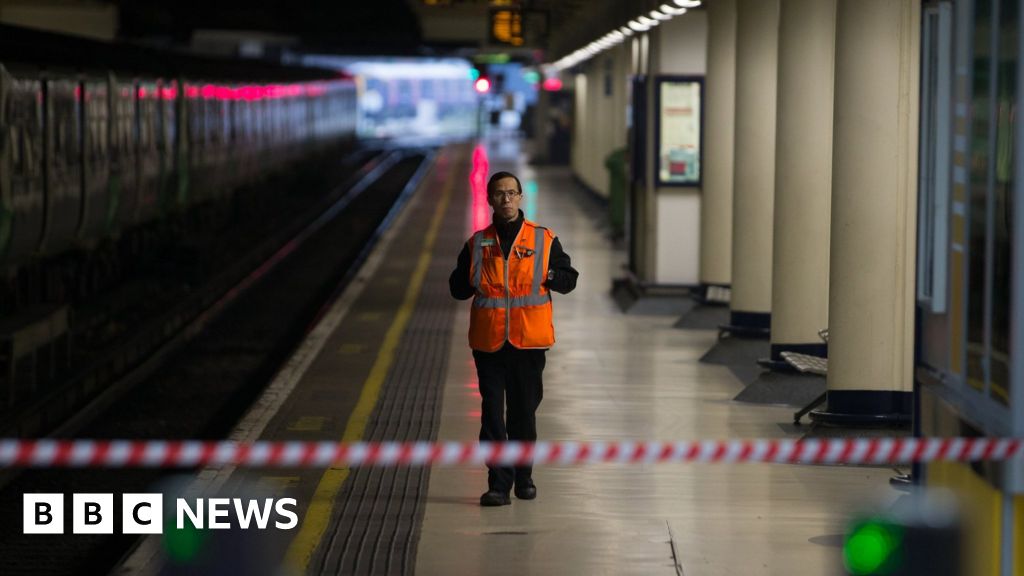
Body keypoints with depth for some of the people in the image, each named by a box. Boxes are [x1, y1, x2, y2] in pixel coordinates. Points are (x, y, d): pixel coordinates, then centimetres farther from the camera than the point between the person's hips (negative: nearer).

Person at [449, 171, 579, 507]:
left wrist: (549, 277, -11)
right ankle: (499, 484, -3)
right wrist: (471, 282, -8)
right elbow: (458, 288, 12)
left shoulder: (543, 239, 5)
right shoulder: (477, 243, 8)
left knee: (524, 411, 9)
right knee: (492, 413, -4)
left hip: (529, 340, 0)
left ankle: (524, 478, 22)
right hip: (488, 340, 0)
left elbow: (569, 278, 8)